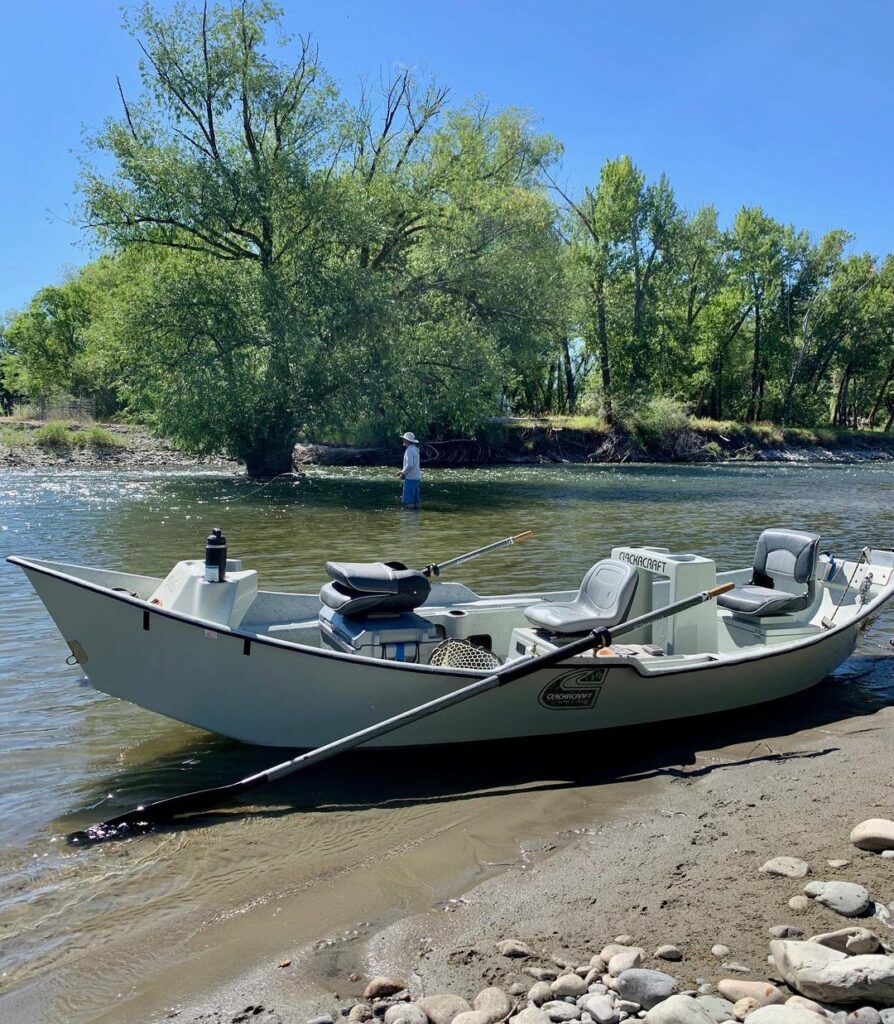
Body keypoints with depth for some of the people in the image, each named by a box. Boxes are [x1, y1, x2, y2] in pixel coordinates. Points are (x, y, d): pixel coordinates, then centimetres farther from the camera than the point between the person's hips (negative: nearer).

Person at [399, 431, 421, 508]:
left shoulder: (409, 450, -16)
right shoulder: (415, 449, 15)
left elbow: (409, 465, -24)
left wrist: (403, 473, -11)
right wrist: (403, 471, 17)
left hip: (410, 478, -10)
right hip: (416, 477, 10)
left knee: (409, 500, -6)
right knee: (415, 498, 10)